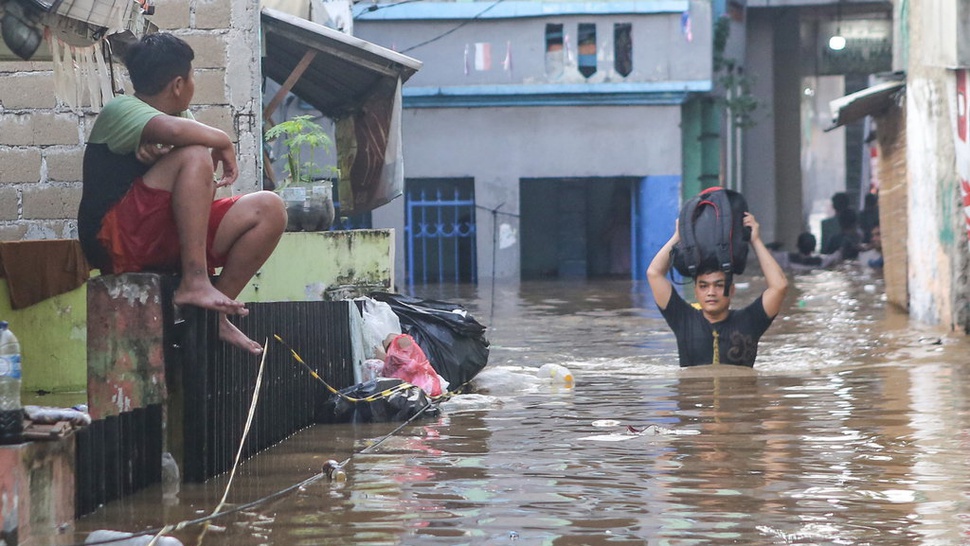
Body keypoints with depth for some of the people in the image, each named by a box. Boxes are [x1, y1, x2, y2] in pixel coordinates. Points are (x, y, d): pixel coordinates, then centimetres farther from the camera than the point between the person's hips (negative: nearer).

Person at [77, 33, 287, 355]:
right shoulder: (120, 111, -6)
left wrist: (158, 152, -14)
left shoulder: (180, 117, 19)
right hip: (118, 241, -8)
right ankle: (194, 283, -31)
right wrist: (223, 141, -12)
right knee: (194, 154, -26)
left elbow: (204, 189, 4)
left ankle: (214, 313, -4)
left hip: (168, 240, 8)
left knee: (269, 210, -3)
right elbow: (173, 130, -30)